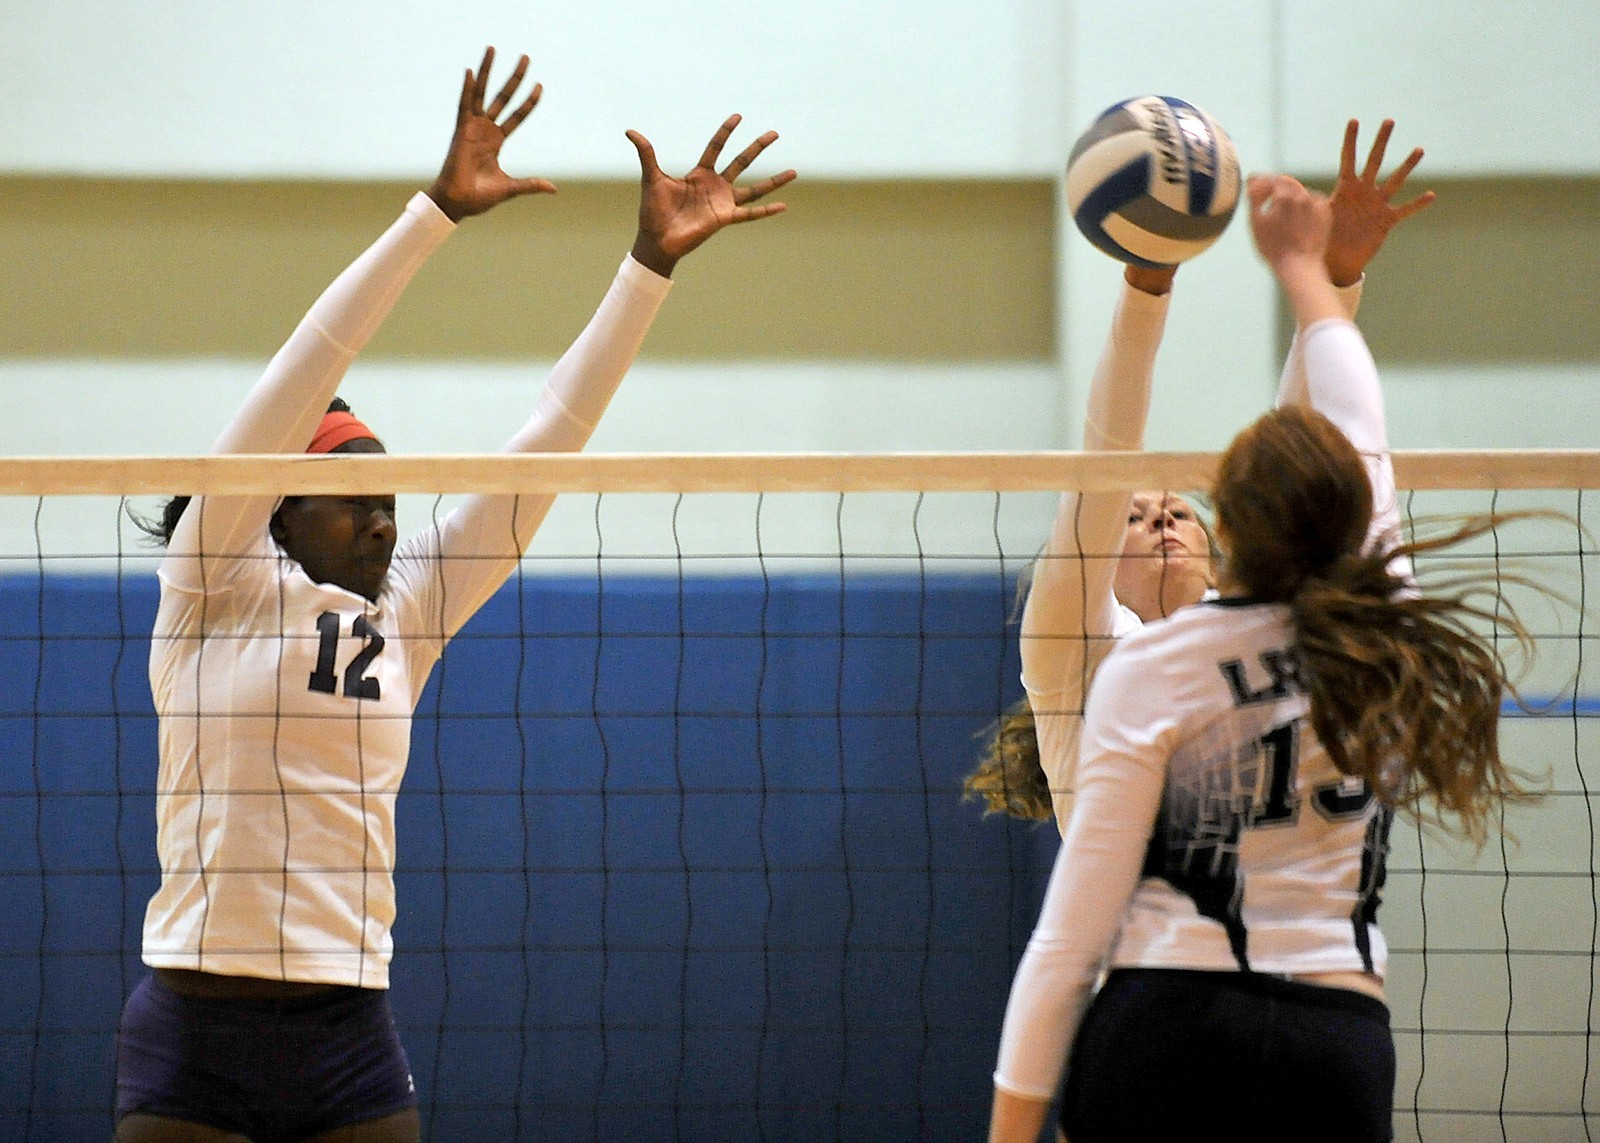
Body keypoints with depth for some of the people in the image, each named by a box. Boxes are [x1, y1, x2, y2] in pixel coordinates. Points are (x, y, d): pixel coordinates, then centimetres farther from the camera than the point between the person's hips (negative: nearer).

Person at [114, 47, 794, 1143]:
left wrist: (652, 262, 3)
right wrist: (436, 212, -15)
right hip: (197, 1033, -5)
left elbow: (546, 444, 8)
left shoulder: (406, 611, 11)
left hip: (352, 1044, 5)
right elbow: (299, 380, -10)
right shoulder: (215, 585, -1)